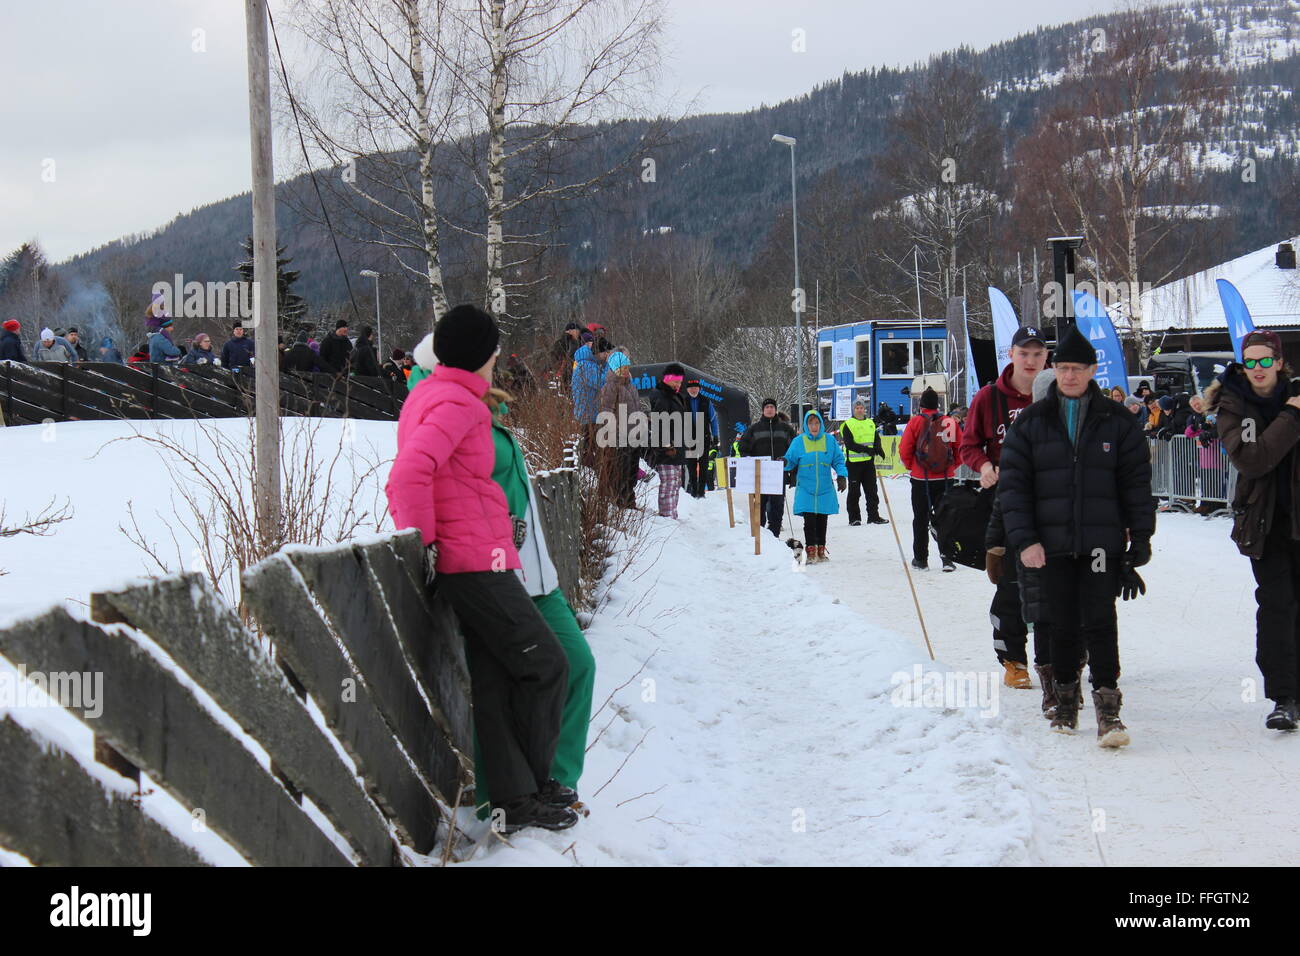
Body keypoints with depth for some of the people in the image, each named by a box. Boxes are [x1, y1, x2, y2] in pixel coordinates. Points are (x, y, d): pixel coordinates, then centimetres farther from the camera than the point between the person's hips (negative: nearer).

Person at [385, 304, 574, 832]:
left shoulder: (424, 396, 18)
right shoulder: (458, 402, -14)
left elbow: (403, 479, 21)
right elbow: (412, 472, -26)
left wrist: (413, 536, 14)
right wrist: (423, 540, -16)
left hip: (459, 564, 10)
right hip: (479, 564, -10)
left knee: (493, 679, 10)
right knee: (545, 664, 0)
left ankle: (514, 797, 12)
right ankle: (531, 784, 8)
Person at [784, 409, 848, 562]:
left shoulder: (829, 441, 3)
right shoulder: (798, 441, 0)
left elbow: (838, 460, 6)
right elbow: (790, 460, 5)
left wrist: (842, 476, -7)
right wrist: (783, 466, -16)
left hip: (825, 489, 2)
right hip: (805, 489, -2)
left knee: (822, 521, 10)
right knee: (809, 521, -7)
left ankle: (821, 549, 22)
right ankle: (811, 550, 0)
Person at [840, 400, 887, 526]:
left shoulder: (871, 424, 12)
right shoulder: (848, 425, -5)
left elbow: (876, 440, 14)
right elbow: (849, 444, -14)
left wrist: (879, 450, -8)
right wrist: (866, 449, -23)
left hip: (868, 461, 5)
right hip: (854, 462, -5)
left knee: (872, 490, 8)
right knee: (854, 492, 0)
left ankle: (874, 516, 14)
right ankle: (854, 517, 6)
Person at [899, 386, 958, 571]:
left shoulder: (915, 422, -7)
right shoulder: (950, 422, -3)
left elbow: (904, 450, -6)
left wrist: (911, 466, 12)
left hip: (921, 479, -1)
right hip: (945, 479, 1)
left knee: (921, 519, 8)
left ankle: (921, 559, 11)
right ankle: (947, 558, 3)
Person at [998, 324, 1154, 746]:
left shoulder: (1116, 421, 5)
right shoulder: (1031, 422, 6)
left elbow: (1137, 483, 7)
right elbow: (1012, 484, 3)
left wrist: (1141, 538, 2)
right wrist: (1023, 539, -7)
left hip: (1102, 541, -1)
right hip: (1051, 543, 1)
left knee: (1099, 621, -10)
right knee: (1062, 624, 7)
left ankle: (1107, 706, -10)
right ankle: (1065, 699, 22)